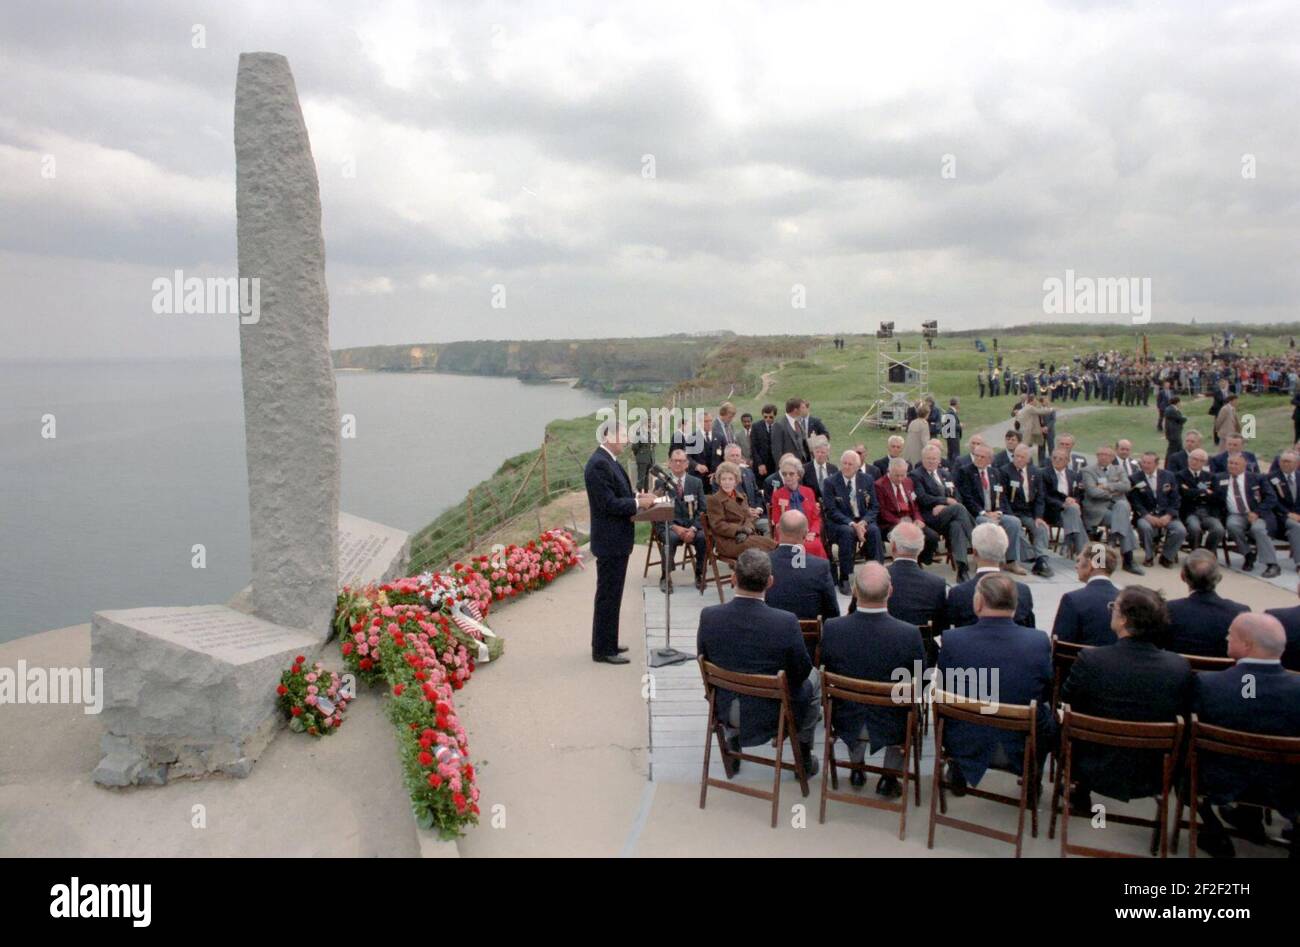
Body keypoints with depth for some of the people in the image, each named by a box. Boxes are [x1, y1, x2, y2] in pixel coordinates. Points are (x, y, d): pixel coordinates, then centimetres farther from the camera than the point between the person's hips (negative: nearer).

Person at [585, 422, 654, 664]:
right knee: (608, 596, -2)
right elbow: (609, 504, -24)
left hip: (616, 539, 11)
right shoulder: (599, 464, -20)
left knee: (611, 595, 18)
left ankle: (607, 643, 30)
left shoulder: (608, 461, 12)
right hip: (610, 541, -11)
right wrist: (638, 503, -16)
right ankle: (603, 650, 7)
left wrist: (636, 495, 3)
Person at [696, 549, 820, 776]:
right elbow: (801, 672, -13)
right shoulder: (786, 622, -27)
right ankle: (804, 757, 35)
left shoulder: (709, 616, -20)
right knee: (813, 677, 27)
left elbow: (705, 662, -3)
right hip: (772, 715, -2)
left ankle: (733, 745, 44)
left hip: (725, 710, 3)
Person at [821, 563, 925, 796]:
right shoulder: (910, 634, -26)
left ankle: (857, 768, 47)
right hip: (890, 724, -1)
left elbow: (829, 675, -4)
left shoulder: (832, 628, -22)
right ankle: (890, 779, 35)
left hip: (846, 720, 1)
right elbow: (922, 683, -9)